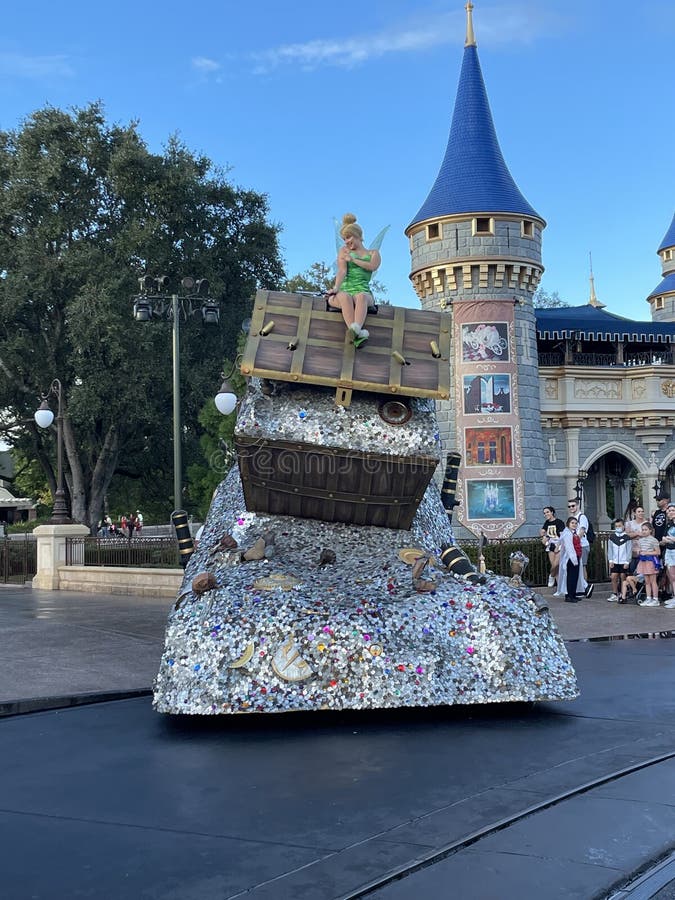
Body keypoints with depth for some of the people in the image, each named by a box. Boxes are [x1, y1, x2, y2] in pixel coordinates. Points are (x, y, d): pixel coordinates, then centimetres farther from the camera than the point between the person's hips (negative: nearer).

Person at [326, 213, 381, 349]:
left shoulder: (373, 253, 22)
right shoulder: (344, 250, 22)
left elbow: (373, 267, -3)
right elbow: (342, 271, 3)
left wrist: (353, 259, 1)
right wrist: (336, 287, -15)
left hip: (363, 292, 0)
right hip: (345, 290, 0)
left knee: (361, 296, -39)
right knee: (344, 297, -39)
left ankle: (356, 328, -69)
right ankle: (357, 335, -61)